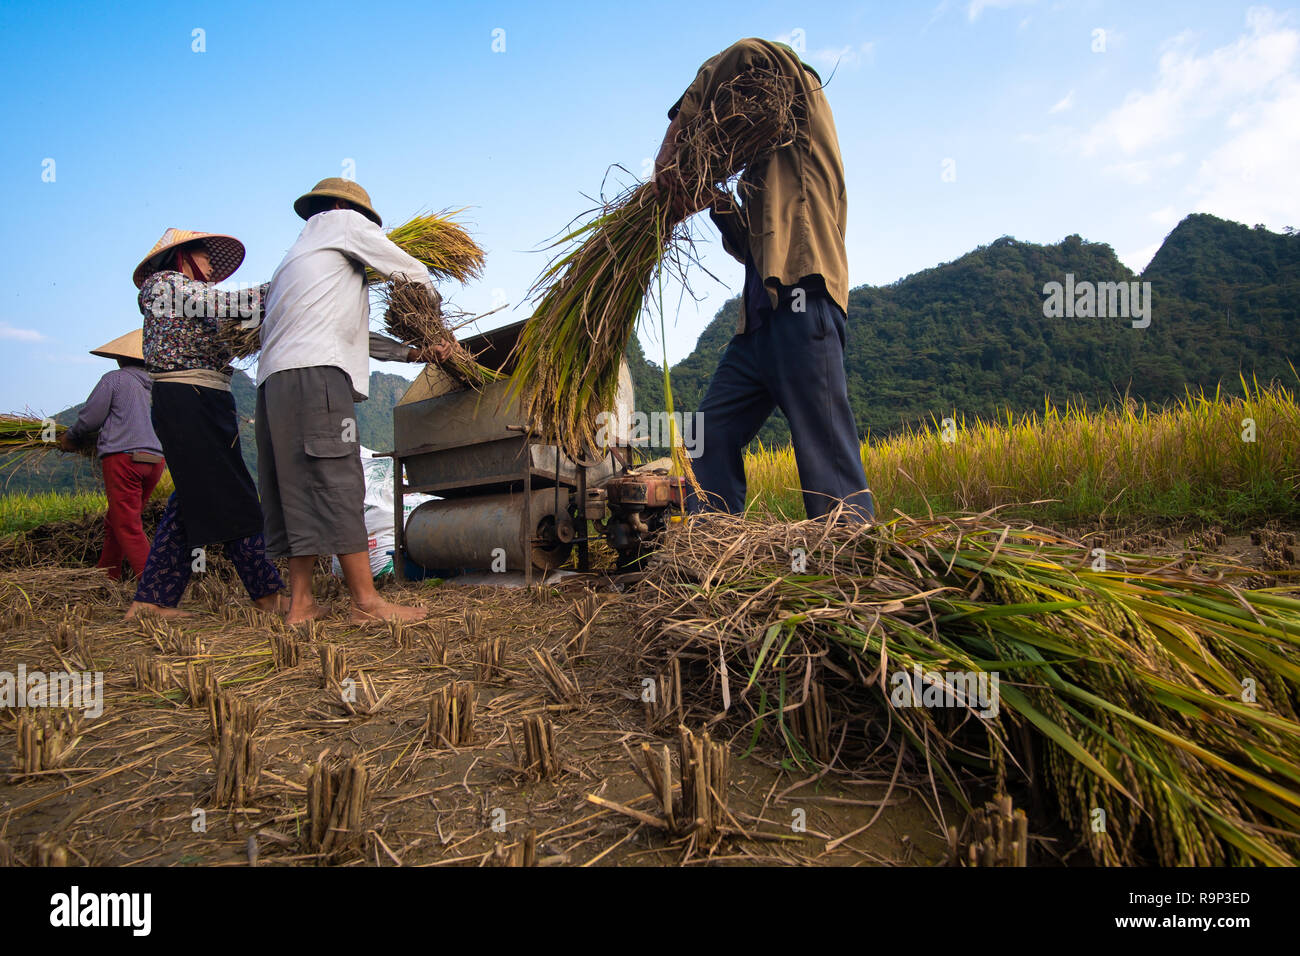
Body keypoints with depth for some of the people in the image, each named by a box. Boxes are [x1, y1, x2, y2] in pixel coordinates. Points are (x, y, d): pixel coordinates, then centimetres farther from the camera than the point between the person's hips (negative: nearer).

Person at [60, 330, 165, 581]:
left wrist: (71, 438, 20)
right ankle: (107, 575, 26)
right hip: (156, 459, 7)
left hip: (123, 458, -6)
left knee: (128, 527, -6)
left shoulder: (114, 379, -1)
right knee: (114, 522, 19)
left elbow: (89, 418, -1)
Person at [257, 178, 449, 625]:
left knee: (298, 490, 6)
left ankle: (300, 604, 6)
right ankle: (366, 601, -11)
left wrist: (412, 352, 21)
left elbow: (350, 332, 29)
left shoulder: (294, 258, 35)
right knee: (338, 484, -12)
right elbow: (411, 273, 10)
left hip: (275, 382, 9)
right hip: (314, 374, -9)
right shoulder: (340, 221, 12)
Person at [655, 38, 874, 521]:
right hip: (757, 320, 9)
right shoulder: (759, 169, 31)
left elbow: (750, 54, -6)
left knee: (826, 452, -12)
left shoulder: (805, 105, 12)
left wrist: (676, 129, -3)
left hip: (802, 305, -9)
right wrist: (721, 206, 6)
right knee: (713, 433, 2)